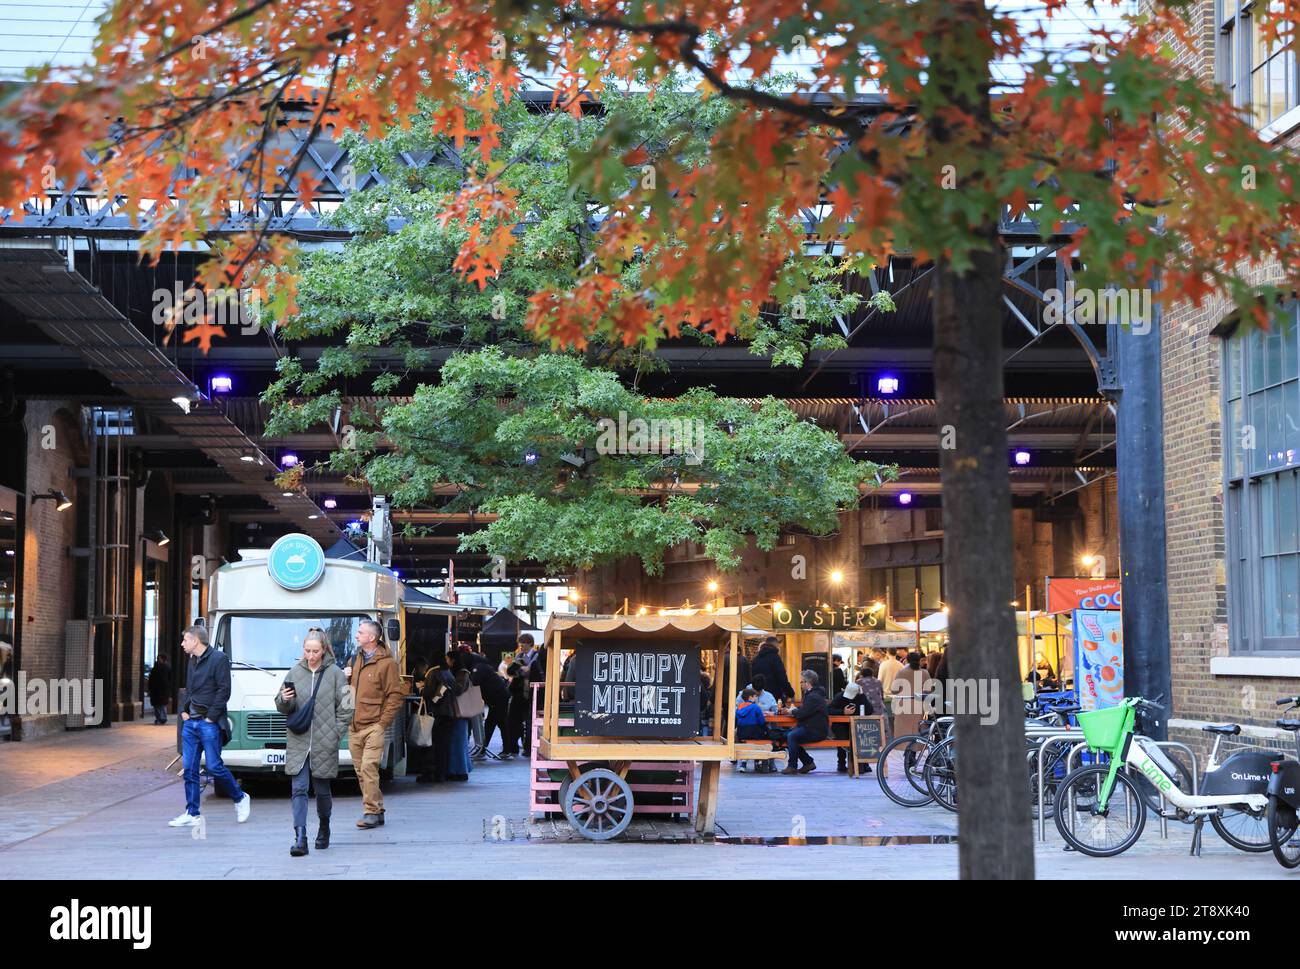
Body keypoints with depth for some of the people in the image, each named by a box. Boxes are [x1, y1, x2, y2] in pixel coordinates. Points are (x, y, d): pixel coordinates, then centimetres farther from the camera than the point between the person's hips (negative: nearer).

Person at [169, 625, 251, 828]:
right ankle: (192, 813, 8)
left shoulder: (218, 659, -9)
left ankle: (240, 799, 13)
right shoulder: (192, 661, 17)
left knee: (214, 766, -7)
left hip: (209, 723, -8)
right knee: (189, 768, 4)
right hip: (190, 723, 8)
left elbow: (224, 690, -13)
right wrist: (184, 710, 12)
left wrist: (212, 716, -15)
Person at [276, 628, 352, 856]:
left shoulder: (335, 673, -1)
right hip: (298, 743, 1)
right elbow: (283, 708, 11)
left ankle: (324, 830, 33)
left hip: (324, 743, -1)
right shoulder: (295, 672, 6)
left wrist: (334, 733, -6)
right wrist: (284, 700, -11)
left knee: (322, 790, 11)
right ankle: (300, 838, -12)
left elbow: (345, 708, 1)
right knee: (299, 790, -7)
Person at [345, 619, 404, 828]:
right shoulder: (356, 659, 17)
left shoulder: (386, 663, -6)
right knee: (360, 770, 7)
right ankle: (377, 811, 15)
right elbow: (348, 688, 30)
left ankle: (371, 812, -9)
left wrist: (383, 723, -12)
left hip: (373, 727, -7)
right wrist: (345, 677, 7)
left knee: (368, 768, -14)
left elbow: (395, 695, -8)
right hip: (354, 727, 7)